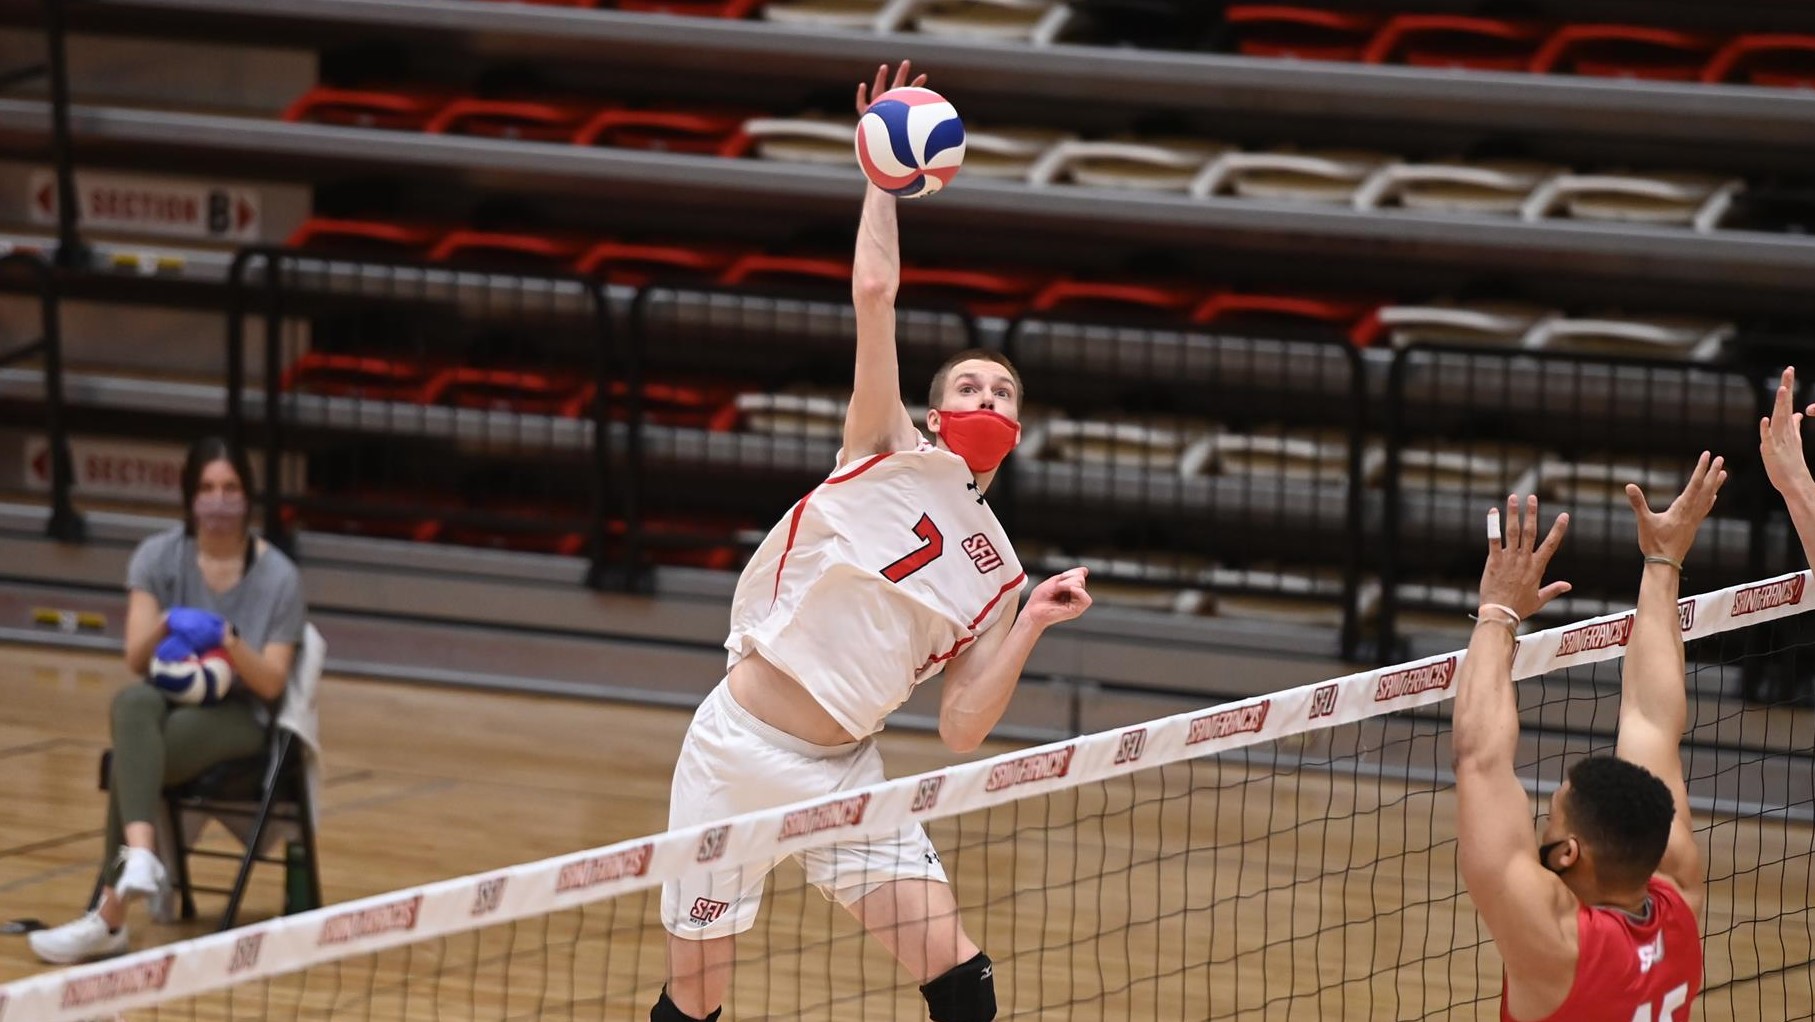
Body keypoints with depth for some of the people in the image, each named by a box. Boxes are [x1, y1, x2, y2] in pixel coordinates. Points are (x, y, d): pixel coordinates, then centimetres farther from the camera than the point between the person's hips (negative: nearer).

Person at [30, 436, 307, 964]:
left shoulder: (278, 576, -6)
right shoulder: (157, 557, -1)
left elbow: (271, 683, -8)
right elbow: (136, 660, -8)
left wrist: (227, 641, -27)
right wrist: (166, 624, -30)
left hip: (237, 717, -2)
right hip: (168, 702, 2)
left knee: (129, 760, -34)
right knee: (133, 701, -38)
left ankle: (110, 916, -37)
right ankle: (140, 856, -55)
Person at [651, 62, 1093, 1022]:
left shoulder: (996, 576, 9)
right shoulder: (892, 457, 1)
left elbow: (960, 729, -1)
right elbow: (873, 294, -9)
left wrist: (1031, 625, -8)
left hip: (841, 771, 3)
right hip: (736, 749, -3)